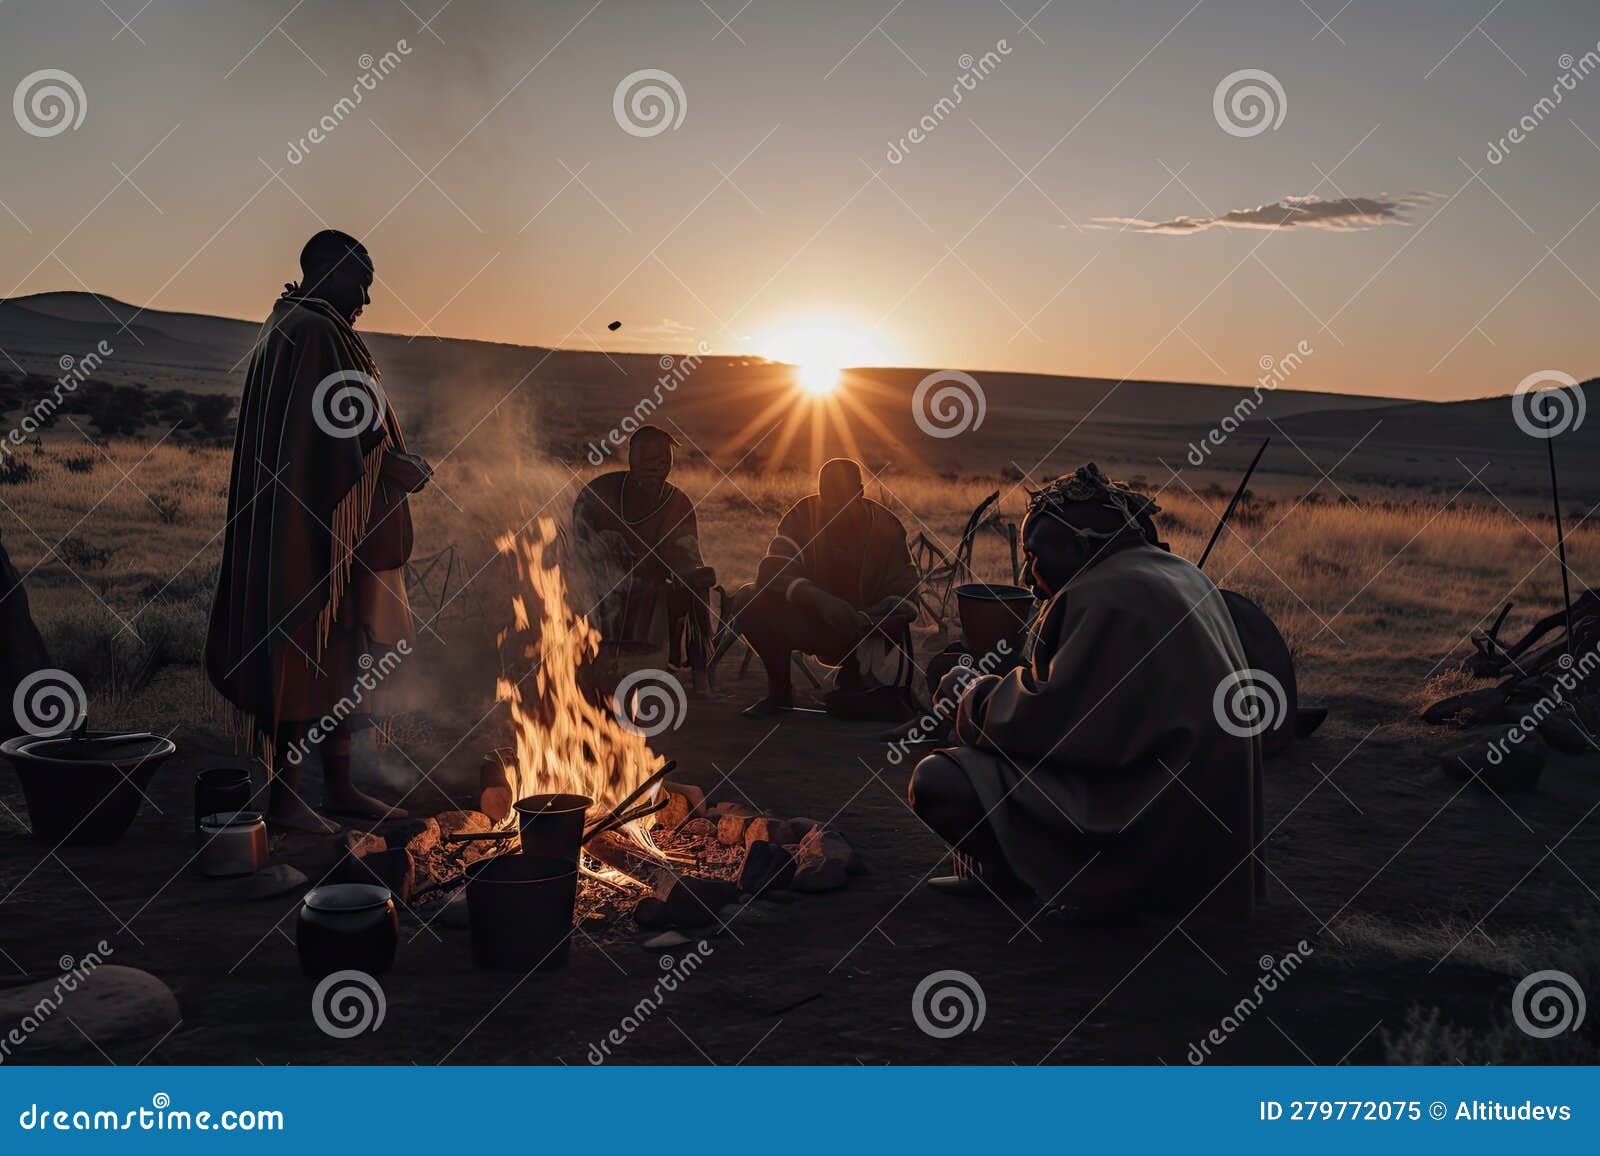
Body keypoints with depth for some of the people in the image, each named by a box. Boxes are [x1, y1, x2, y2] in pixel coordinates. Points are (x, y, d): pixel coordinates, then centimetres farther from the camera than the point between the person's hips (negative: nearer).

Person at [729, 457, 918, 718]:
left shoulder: (885, 526, -11)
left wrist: (865, 621, -37)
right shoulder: (804, 515, -12)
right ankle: (779, 690, -3)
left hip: (862, 633, -1)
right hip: (811, 622, 1)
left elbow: (904, 597, -15)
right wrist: (817, 598, -43)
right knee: (748, 600, -23)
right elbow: (770, 569, -25)